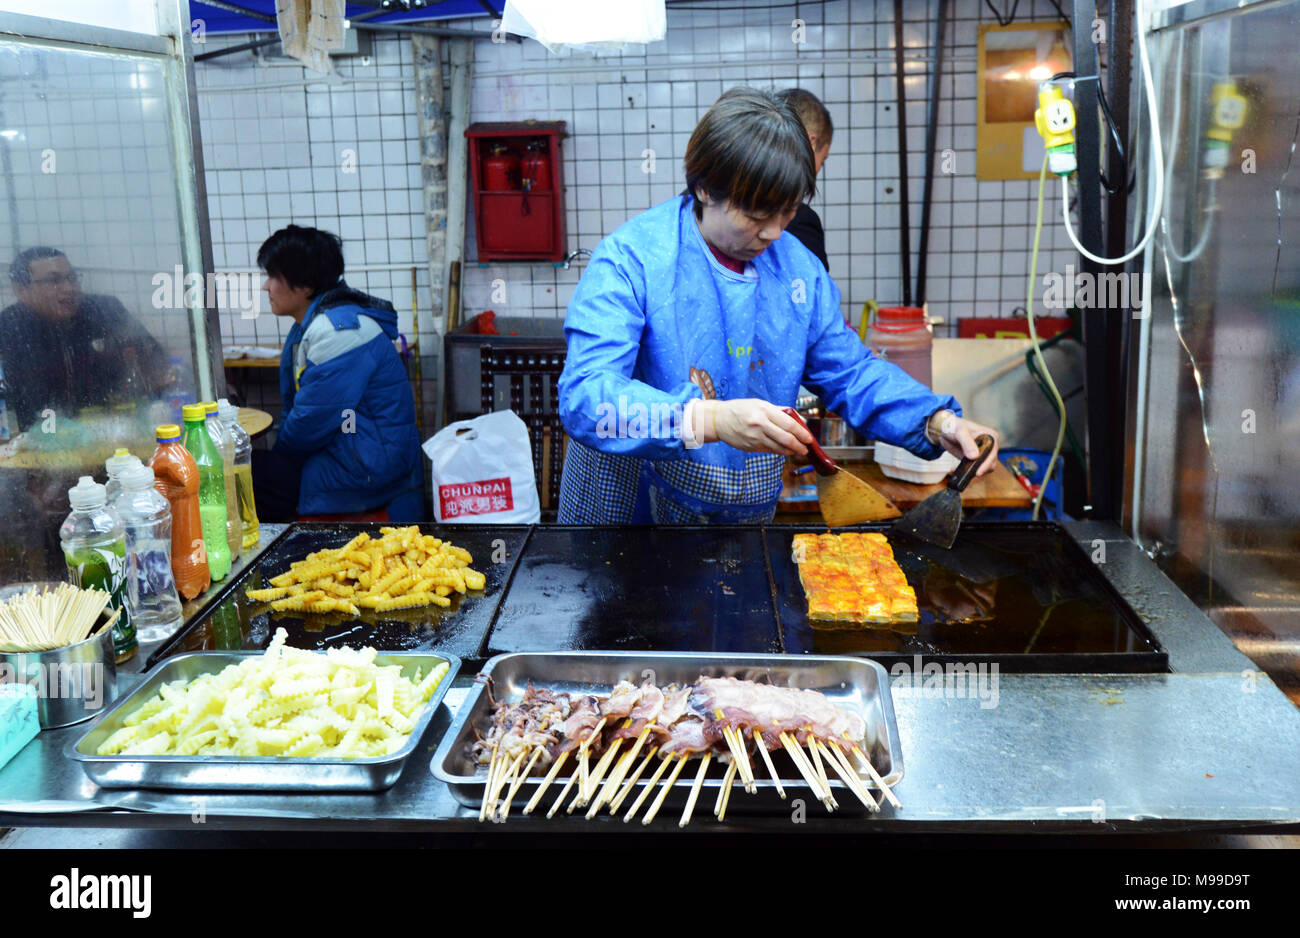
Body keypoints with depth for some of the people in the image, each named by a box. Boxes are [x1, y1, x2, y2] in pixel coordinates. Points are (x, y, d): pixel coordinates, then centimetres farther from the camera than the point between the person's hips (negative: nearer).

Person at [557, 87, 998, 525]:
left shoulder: (798, 266, -1)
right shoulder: (628, 259, -20)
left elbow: (850, 372, 6)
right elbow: (584, 396, -31)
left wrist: (937, 422, -12)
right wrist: (709, 420, -45)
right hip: (630, 504, -4)